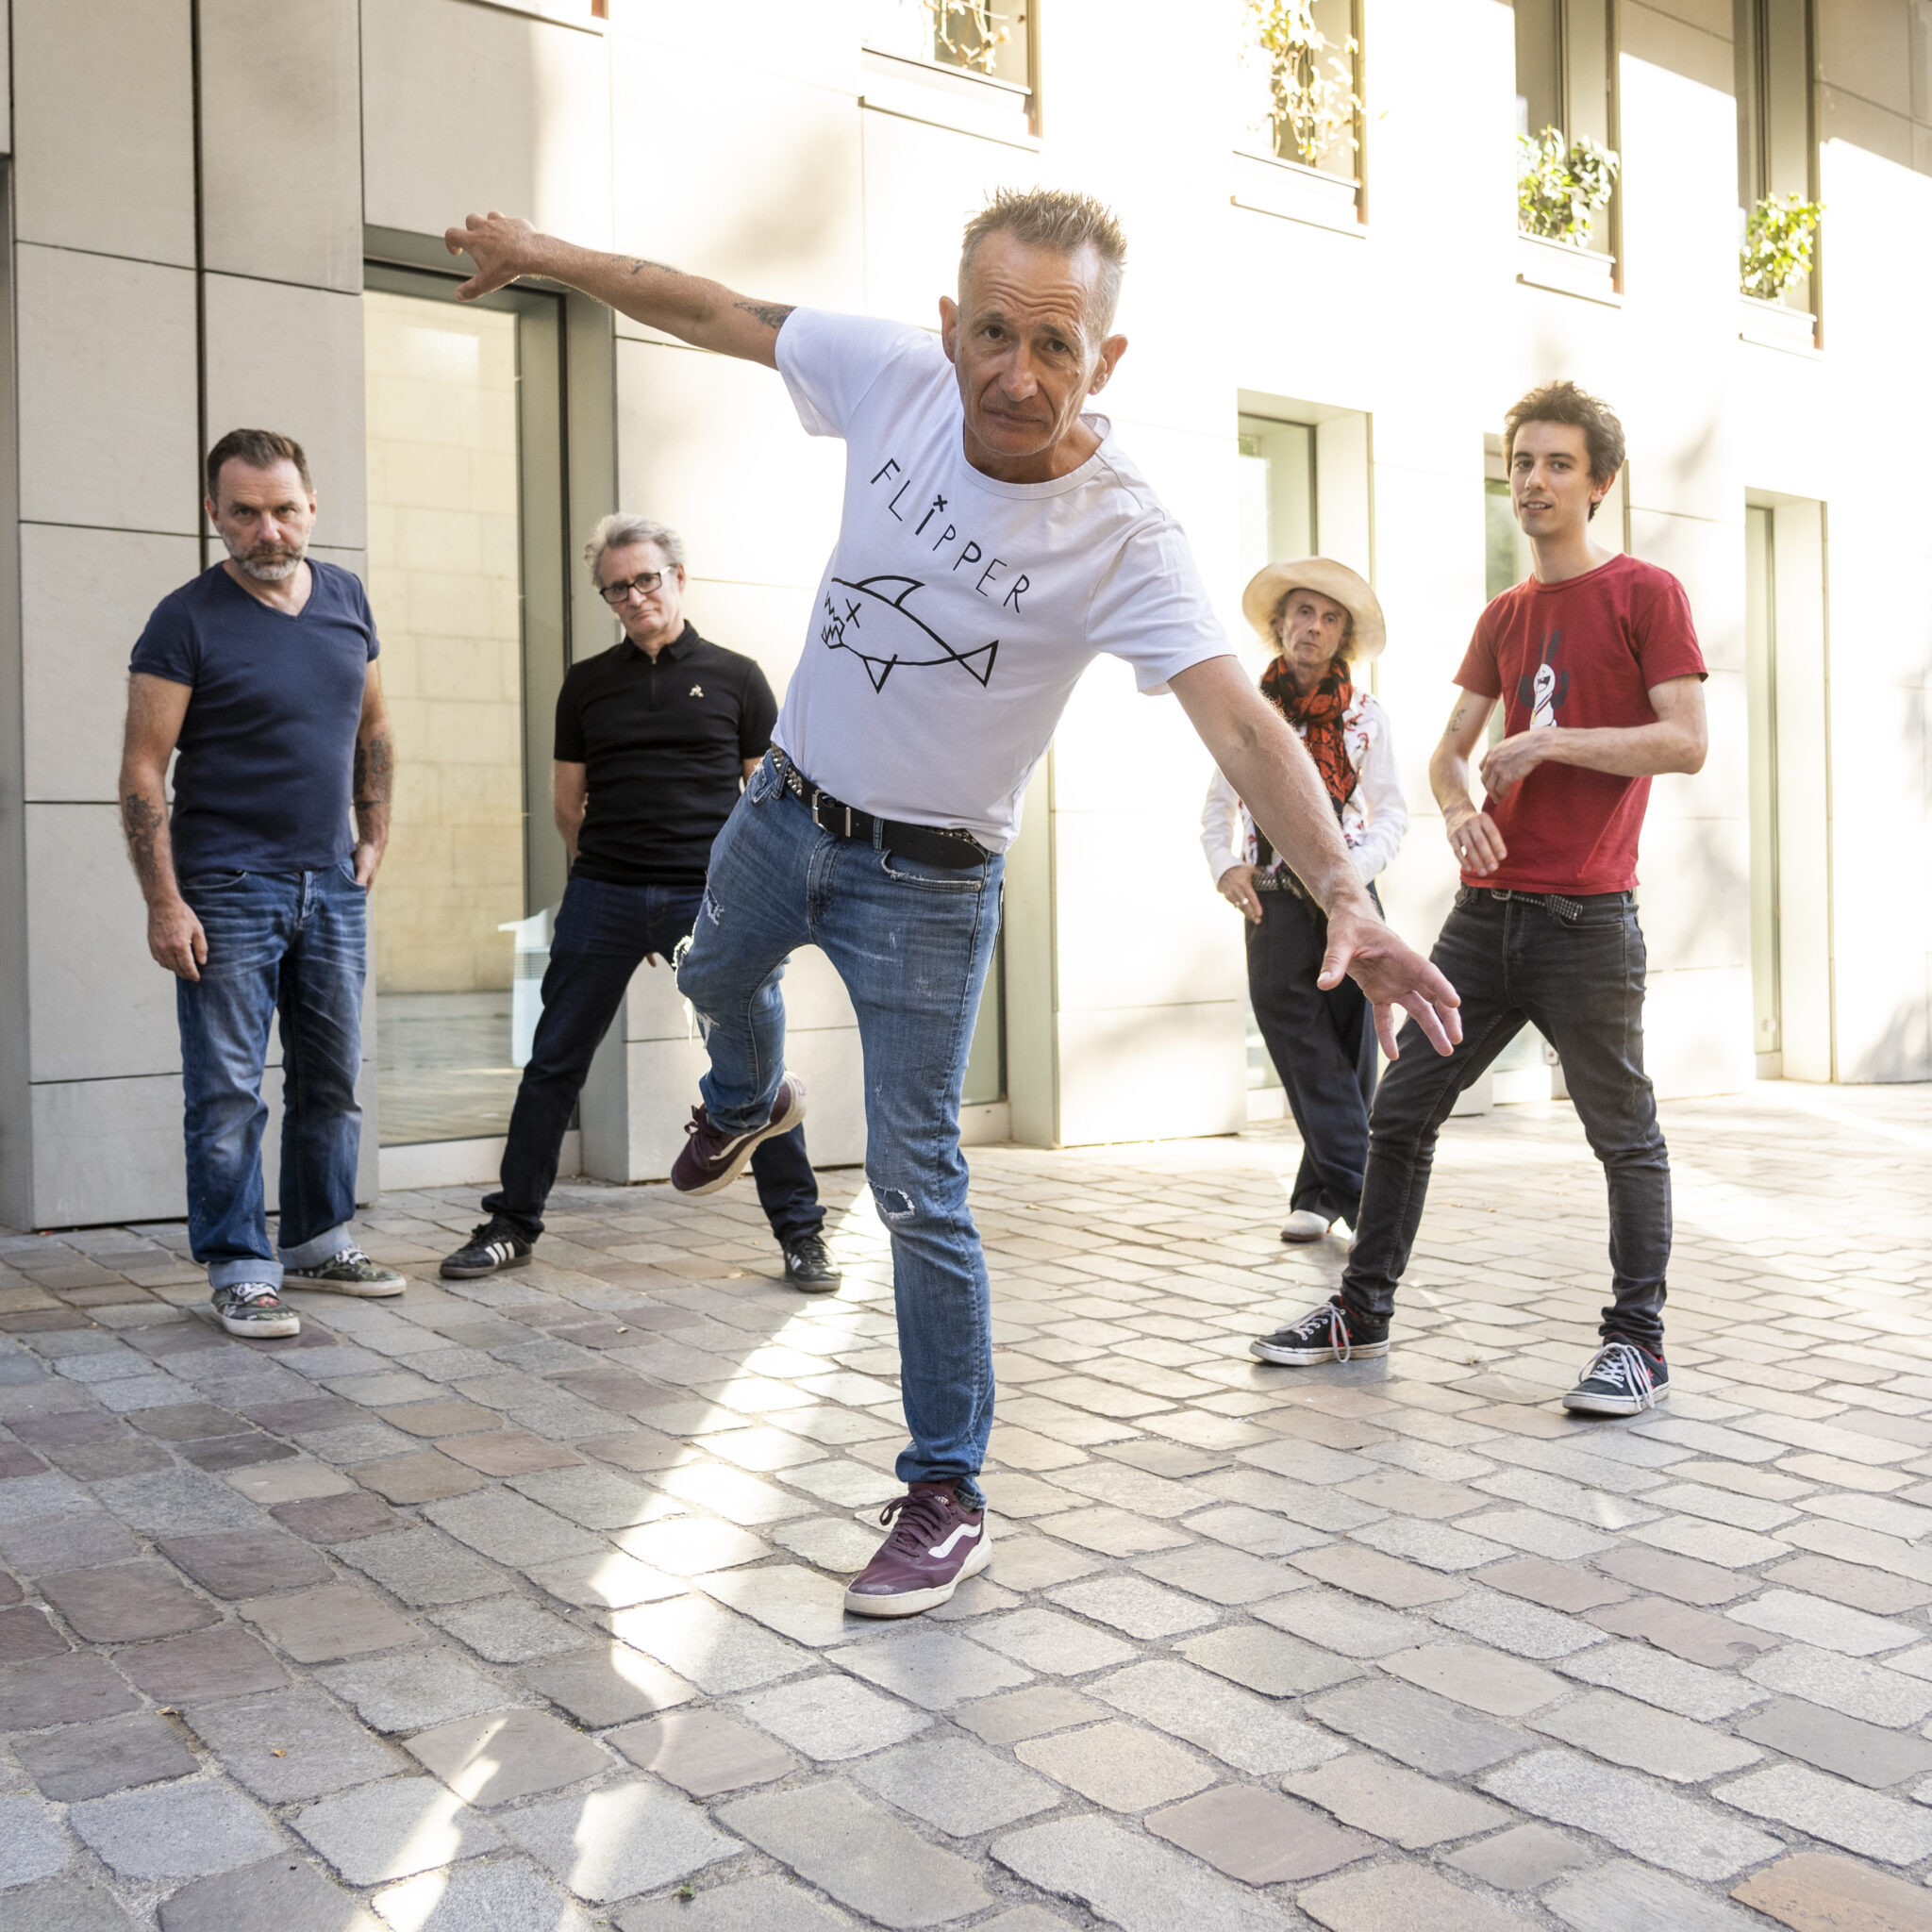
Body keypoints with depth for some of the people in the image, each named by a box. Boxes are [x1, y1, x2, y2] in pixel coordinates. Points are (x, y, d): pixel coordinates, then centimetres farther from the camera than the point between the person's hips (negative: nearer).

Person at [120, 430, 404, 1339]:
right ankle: (240, 1271, 6)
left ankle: (317, 1239, 26)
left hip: (333, 887, 5)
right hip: (228, 889, -5)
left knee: (332, 1080, 12)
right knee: (227, 1093, -3)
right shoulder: (187, 619, -8)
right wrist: (164, 903, -15)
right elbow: (142, 770, -9)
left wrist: (374, 837, 11)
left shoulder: (345, 597, 8)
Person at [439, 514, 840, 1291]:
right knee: (554, 1062, 5)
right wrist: (612, 878, 12)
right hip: (604, 895, 2)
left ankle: (801, 1233, 10)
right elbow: (567, 799, 16)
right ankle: (512, 1225, 18)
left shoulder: (734, 677, 6)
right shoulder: (587, 683, 11)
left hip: (713, 896, -2)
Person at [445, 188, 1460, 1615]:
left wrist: (1342, 890, -55)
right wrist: (545, 254, 9)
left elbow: (1239, 719, -40)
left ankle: (948, 1497, 10)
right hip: (784, 807, 5)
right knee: (717, 981, 33)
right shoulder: (893, 374, -15)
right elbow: (721, 314, 1)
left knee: (917, 1189, -5)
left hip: (927, 880, -5)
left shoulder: (1124, 536, -28)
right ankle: (749, 1104, 70)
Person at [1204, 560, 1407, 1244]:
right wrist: (1226, 867, -5)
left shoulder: (1365, 716, 7)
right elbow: (1219, 805, 13)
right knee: (1296, 1037, -9)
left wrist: (1349, 870, -11)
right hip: (1273, 900, 0)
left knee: (1346, 1052, 0)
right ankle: (1363, 1194, -7)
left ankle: (1321, 1193, 13)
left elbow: (1391, 815, 6)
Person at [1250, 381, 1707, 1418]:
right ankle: (1363, 1310, 19)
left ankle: (1638, 1341, 13)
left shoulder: (1645, 594, 0)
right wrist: (1459, 806, -5)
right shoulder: (1503, 615, 18)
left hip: (1588, 921, -6)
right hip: (1486, 912, 6)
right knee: (1400, 1110, 7)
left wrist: (1553, 741, -16)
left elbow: (1685, 742, -9)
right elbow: (1448, 749, 16)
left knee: (1625, 1135, 2)